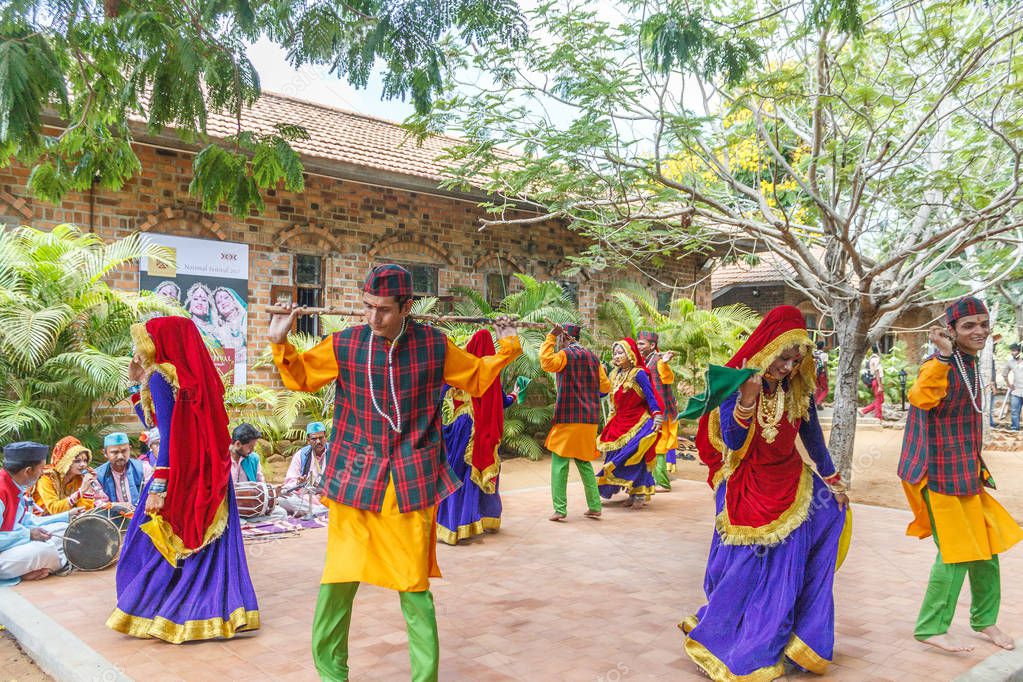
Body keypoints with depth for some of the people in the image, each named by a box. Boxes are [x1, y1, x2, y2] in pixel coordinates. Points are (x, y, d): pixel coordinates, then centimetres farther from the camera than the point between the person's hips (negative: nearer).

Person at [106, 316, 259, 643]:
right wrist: (138, 384, 16)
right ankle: (220, 609, 16)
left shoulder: (161, 377, -12)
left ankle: (154, 614, 15)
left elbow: (167, 433, -19)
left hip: (181, 474, -8)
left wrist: (158, 487, -21)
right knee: (209, 542, 11)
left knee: (156, 543, 7)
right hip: (209, 476, 8)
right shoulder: (196, 376, 11)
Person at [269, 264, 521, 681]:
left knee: (415, 587, 4)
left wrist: (507, 347, 5)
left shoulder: (434, 345, -2)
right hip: (354, 482, 1)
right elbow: (301, 377, 14)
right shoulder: (344, 344, -2)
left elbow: (478, 379, 14)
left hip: (412, 484, -1)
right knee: (338, 582, 4)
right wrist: (280, 343, 0)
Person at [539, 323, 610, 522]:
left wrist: (549, 337, -10)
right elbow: (605, 386, 16)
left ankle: (560, 509, -5)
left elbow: (546, 362, -21)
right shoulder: (592, 356, 12)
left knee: (560, 462, -1)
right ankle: (594, 506, 14)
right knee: (584, 462, 15)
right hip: (590, 419, 7)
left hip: (568, 418, -6)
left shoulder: (567, 354, -7)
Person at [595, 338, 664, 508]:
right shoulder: (615, 374, 10)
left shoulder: (639, 373, -10)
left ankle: (640, 494, -1)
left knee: (635, 456, -10)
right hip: (621, 422, 7)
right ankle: (633, 494, 17)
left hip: (638, 423, -7)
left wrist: (657, 417, -22)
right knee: (620, 456, 6)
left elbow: (650, 397, -14)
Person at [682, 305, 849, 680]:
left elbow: (813, 438, 9)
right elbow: (732, 444, -24)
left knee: (784, 572, 3)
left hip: (789, 489, 4)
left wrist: (835, 482, 18)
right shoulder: (736, 382, -15)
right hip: (746, 493, -4)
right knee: (745, 571, 1)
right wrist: (747, 399, -40)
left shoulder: (798, 390, -4)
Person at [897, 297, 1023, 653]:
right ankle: (930, 628, 12)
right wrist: (943, 356, -44)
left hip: (969, 472, 9)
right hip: (944, 473, -9)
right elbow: (920, 398, -40)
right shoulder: (940, 366, -17)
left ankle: (985, 619, 35)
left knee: (986, 548, 16)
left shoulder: (971, 365, 10)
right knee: (956, 552, -2)